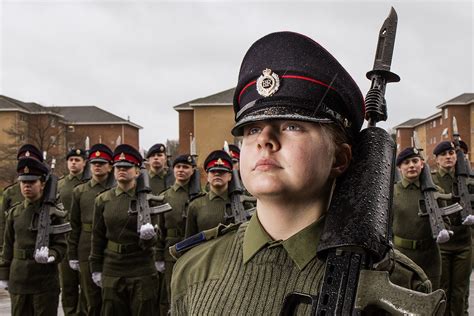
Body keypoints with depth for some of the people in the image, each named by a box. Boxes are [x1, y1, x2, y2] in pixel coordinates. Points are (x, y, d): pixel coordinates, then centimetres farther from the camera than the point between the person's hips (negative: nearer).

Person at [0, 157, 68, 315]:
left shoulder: (53, 213, -6)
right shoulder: (14, 212, 6)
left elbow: (61, 246, -6)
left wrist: (49, 256, -25)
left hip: (45, 281, -3)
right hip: (18, 280, 3)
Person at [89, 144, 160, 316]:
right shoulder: (103, 200, 2)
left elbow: (151, 243, -6)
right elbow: (98, 237, 8)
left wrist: (148, 236, -28)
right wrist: (96, 269, 8)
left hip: (142, 271, -2)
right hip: (111, 270, 2)